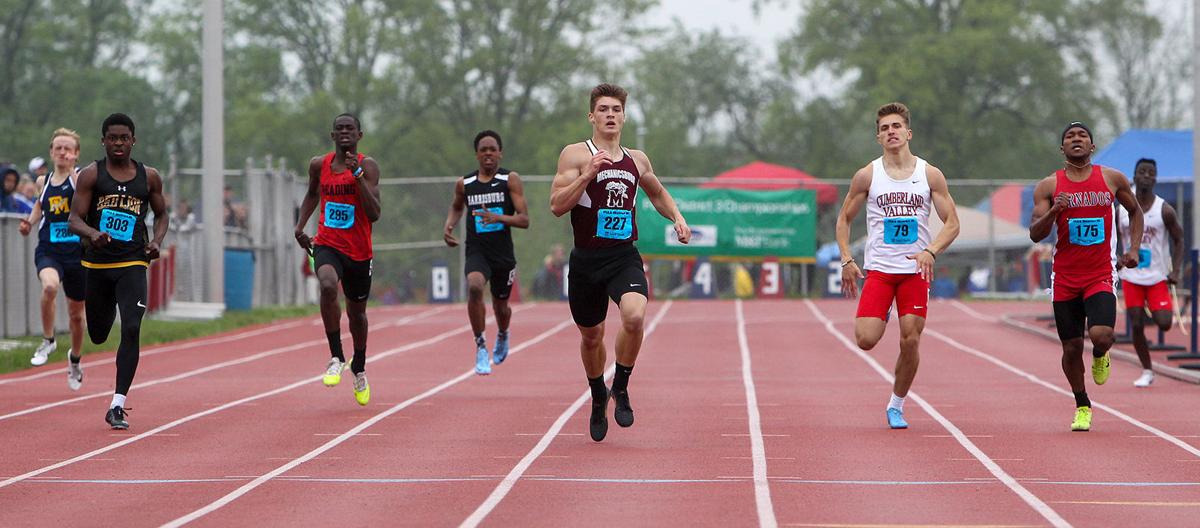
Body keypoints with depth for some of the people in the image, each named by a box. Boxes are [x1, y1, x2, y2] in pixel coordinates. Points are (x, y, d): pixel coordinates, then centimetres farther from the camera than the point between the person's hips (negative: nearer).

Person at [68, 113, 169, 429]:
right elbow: (74, 219, -6)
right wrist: (92, 233, -27)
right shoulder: (91, 175, -1)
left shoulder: (149, 177, 5)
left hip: (132, 264, 0)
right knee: (97, 336, 11)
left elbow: (162, 215, 17)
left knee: (131, 331, -17)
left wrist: (157, 242, -3)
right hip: (97, 264, 0)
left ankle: (117, 406, -16)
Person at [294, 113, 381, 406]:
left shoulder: (367, 165, -10)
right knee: (328, 285, -32)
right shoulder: (319, 164, 1)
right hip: (327, 245, 1)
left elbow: (374, 214, -20)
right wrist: (300, 225, 11)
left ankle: (359, 368, 41)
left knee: (357, 311, 15)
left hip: (359, 251, -1)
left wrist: (357, 174, -26)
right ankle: (336, 357, -20)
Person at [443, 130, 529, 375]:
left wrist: (498, 218, -29)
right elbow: (457, 206, 25)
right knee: (474, 287, -31)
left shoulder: (511, 180, -6)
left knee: (500, 305, 16)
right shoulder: (465, 184, 2)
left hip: (503, 254, 0)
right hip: (476, 251, 0)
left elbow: (524, 220, -12)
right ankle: (481, 346, -19)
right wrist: (448, 226, 6)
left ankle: (502, 335, 53)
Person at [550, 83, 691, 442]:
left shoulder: (636, 160, 11)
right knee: (591, 336, 12)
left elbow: (657, 192, 30)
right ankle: (598, 398, 40)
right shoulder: (576, 154, -2)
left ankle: (621, 388, -5)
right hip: (586, 260, -1)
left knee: (634, 317, -27)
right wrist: (587, 175, -21)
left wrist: (677, 217, 12)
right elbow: (556, 206, -11)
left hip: (625, 258, 1)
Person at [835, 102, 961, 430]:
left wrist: (931, 251, -16)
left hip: (916, 270, 0)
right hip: (879, 269, 0)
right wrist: (847, 260, -3)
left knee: (910, 341, -4)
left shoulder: (930, 175, 2)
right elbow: (844, 219, 10)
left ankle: (896, 406, 15)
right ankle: (882, 315, 24)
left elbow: (952, 223, 2)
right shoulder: (867, 176, 1)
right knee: (866, 340, -13)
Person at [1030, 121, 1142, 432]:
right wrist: (1053, 212, -22)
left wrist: (1134, 248, 6)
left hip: (1100, 276, -1)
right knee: (1072, 347, 4)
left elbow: (1135, 211, 18)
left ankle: (1100, 357, 15)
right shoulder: (1048, 186, 0)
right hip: (1065, 278, 1)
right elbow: (1035, 234, -3)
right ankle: (1082, 407, 26)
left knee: (1101, 335, -23)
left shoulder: (1113, 179, 2)